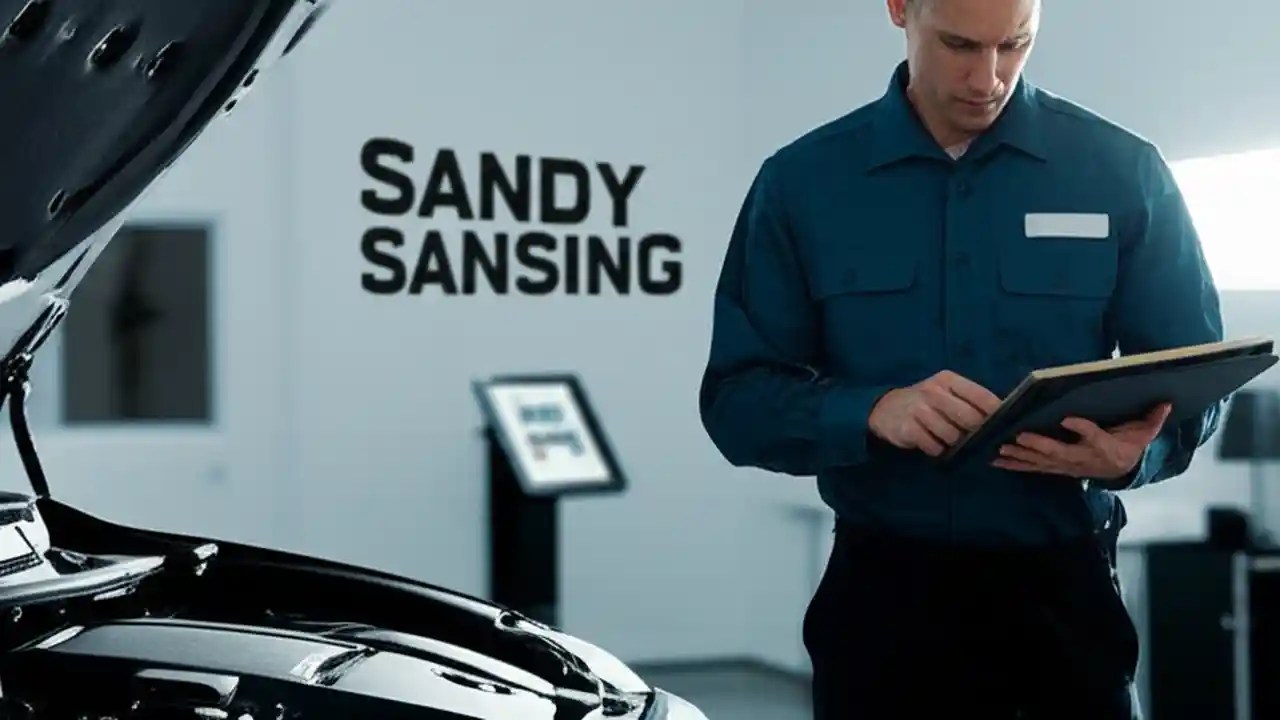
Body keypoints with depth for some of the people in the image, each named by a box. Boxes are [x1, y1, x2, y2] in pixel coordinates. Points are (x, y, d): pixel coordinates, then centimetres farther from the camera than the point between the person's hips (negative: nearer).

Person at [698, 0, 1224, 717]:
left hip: (1065, 589, 0)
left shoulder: (1123, 173, -2)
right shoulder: (802, 181, -2)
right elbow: (737, 399, -4)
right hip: (881, 595, 1)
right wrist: (874, 413, -23)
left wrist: (1133, 455, -21)